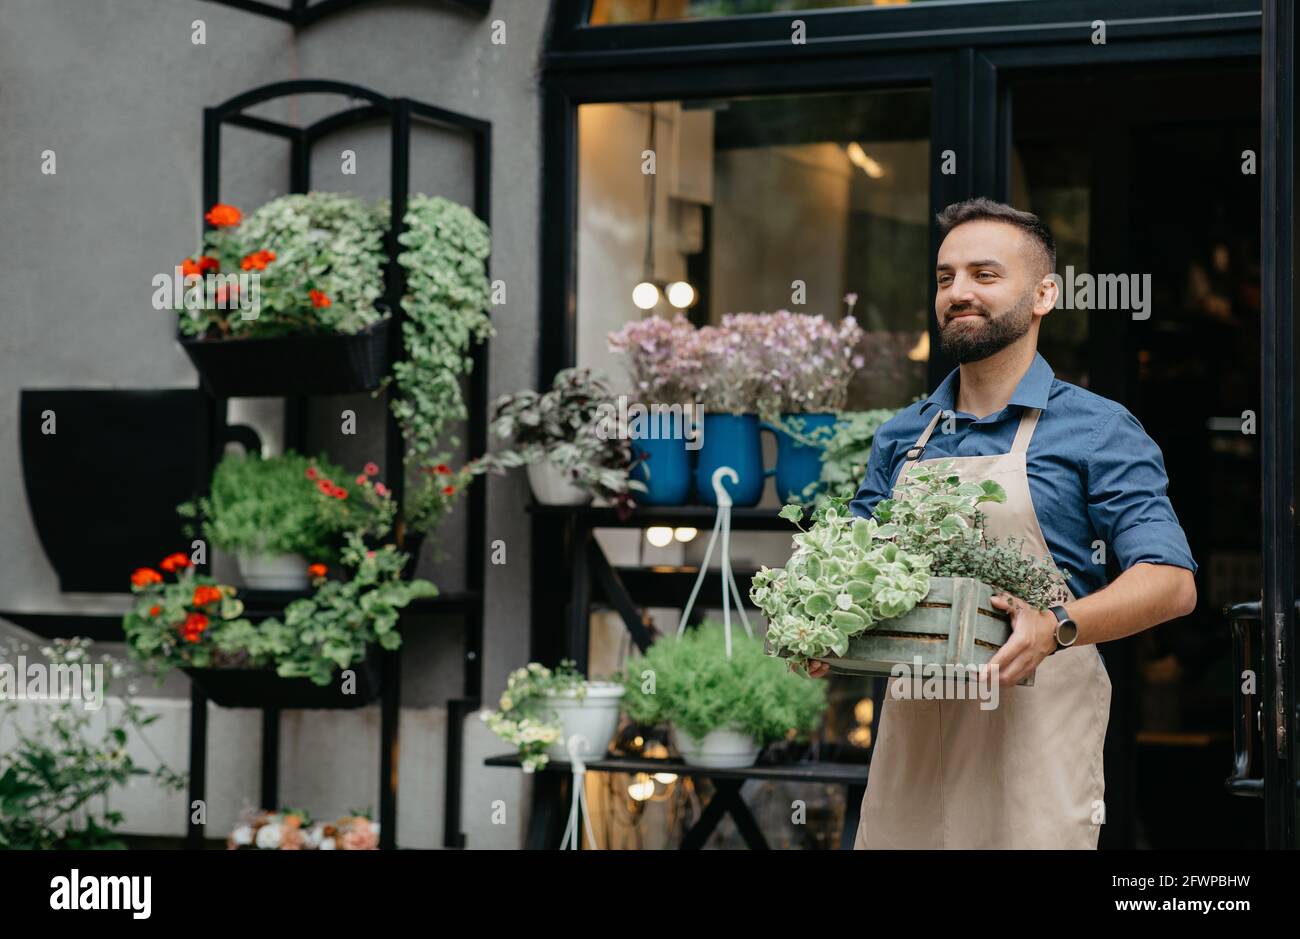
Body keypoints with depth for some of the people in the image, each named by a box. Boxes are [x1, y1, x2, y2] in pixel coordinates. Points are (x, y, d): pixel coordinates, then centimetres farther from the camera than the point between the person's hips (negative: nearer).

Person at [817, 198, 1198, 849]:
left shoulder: (1097, 431, -2)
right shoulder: (901, 437, 14)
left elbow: (1171, 582, -8)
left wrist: (1058, 626, -26)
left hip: (1034, 745, -4)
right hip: (910, 740, 5)